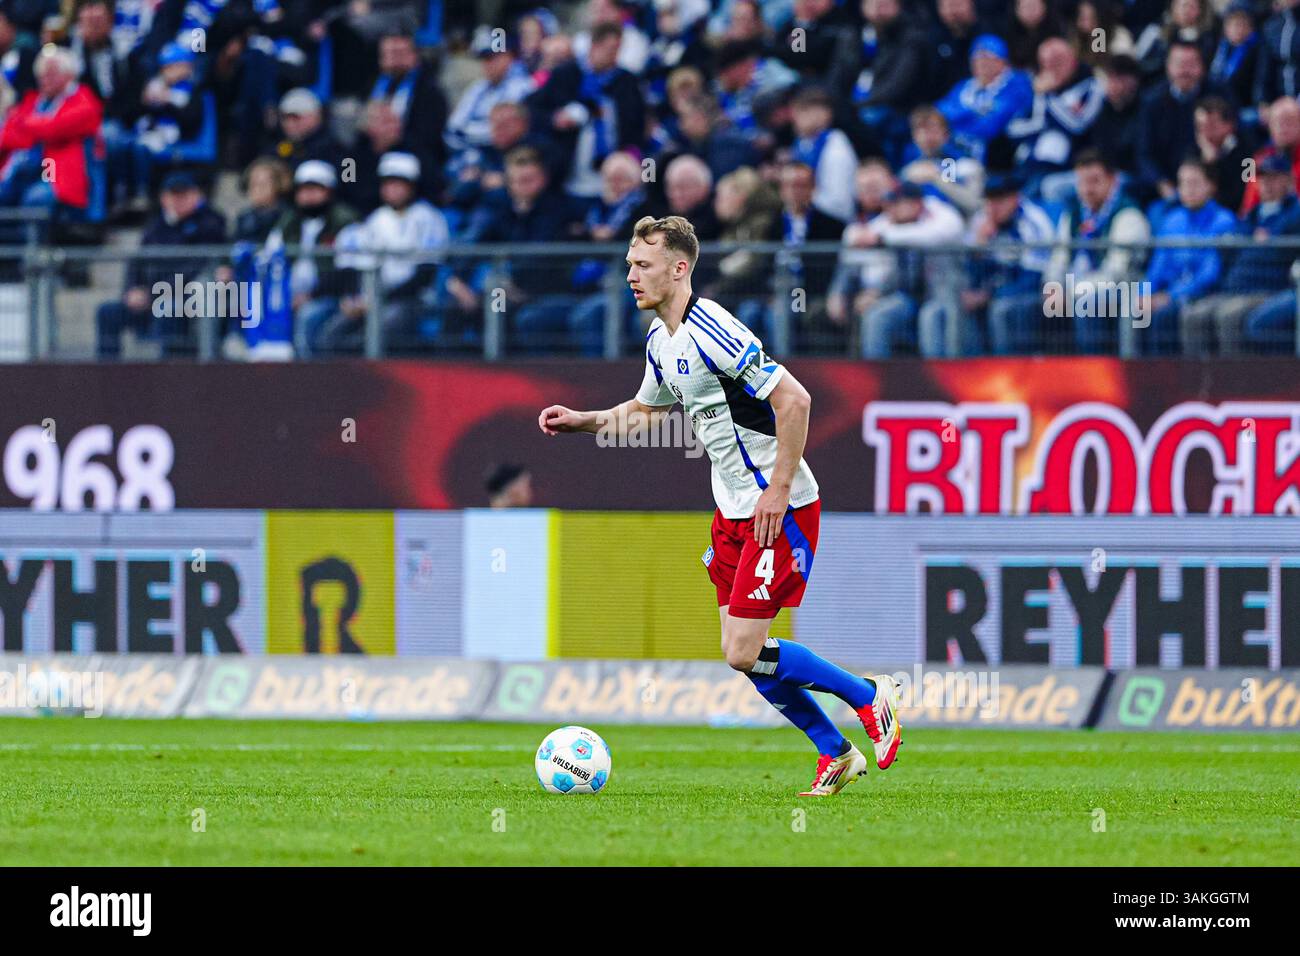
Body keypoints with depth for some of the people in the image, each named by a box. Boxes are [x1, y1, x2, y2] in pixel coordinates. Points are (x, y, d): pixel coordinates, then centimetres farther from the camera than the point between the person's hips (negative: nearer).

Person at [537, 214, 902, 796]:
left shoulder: (712, 332, -20)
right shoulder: (661, 341, 9)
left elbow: (793, 399, -24)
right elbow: (646, 409, 29)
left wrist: (779, 490, -22)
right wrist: (581, 421, 14)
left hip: (780, 510, -9)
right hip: (735, 509, 9)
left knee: (744, 653, -11)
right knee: (741, 653, 7)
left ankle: (870, 697, 6)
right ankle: (836, 755, 19)